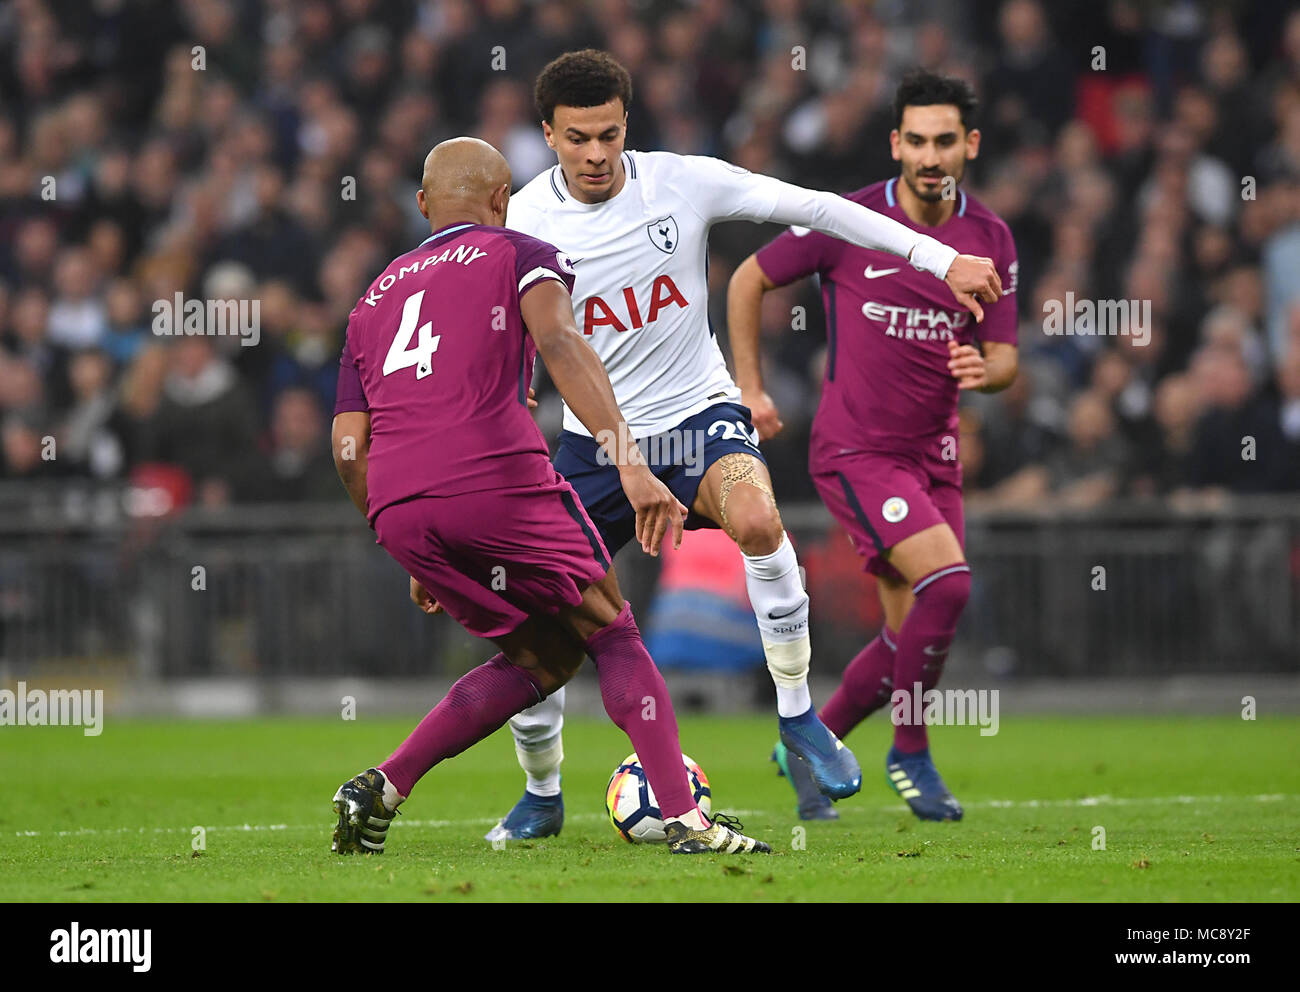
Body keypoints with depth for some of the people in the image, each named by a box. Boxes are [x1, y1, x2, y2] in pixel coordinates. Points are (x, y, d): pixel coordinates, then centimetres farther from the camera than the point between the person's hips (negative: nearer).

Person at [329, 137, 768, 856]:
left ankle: (381, 789, 10)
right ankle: (685, 819, -4)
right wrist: (630, 464, -18)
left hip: (395, 507, 5)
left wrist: (414, 560, 30)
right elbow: (559, 344, -8)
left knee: (542, 660, 20)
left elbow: (349, 448, 22)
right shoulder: (518, 255, 14)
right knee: (612, 637, 10)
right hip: (494, 476, -5)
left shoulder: (376, 296, 29)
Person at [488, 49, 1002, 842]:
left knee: (756, 518, -35)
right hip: (596, 437, 1)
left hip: (697, 415, -1)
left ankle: (799, 715, -17)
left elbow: (815, 208, -5)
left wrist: (940, 258, -6)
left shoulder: (681, 183, -10)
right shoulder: (523, 225, -10)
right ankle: (543, 798, 19)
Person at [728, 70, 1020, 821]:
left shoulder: (991, 239, 3)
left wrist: (983, 369, -18)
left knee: (910, 638, 5)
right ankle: (911, 753, -7)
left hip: (934, 456, 6)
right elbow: (749, 280, 4)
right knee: (948, 583, -23)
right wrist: (750, 388, 2)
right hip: (856, 450, -6)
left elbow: (1004, 358, 6)